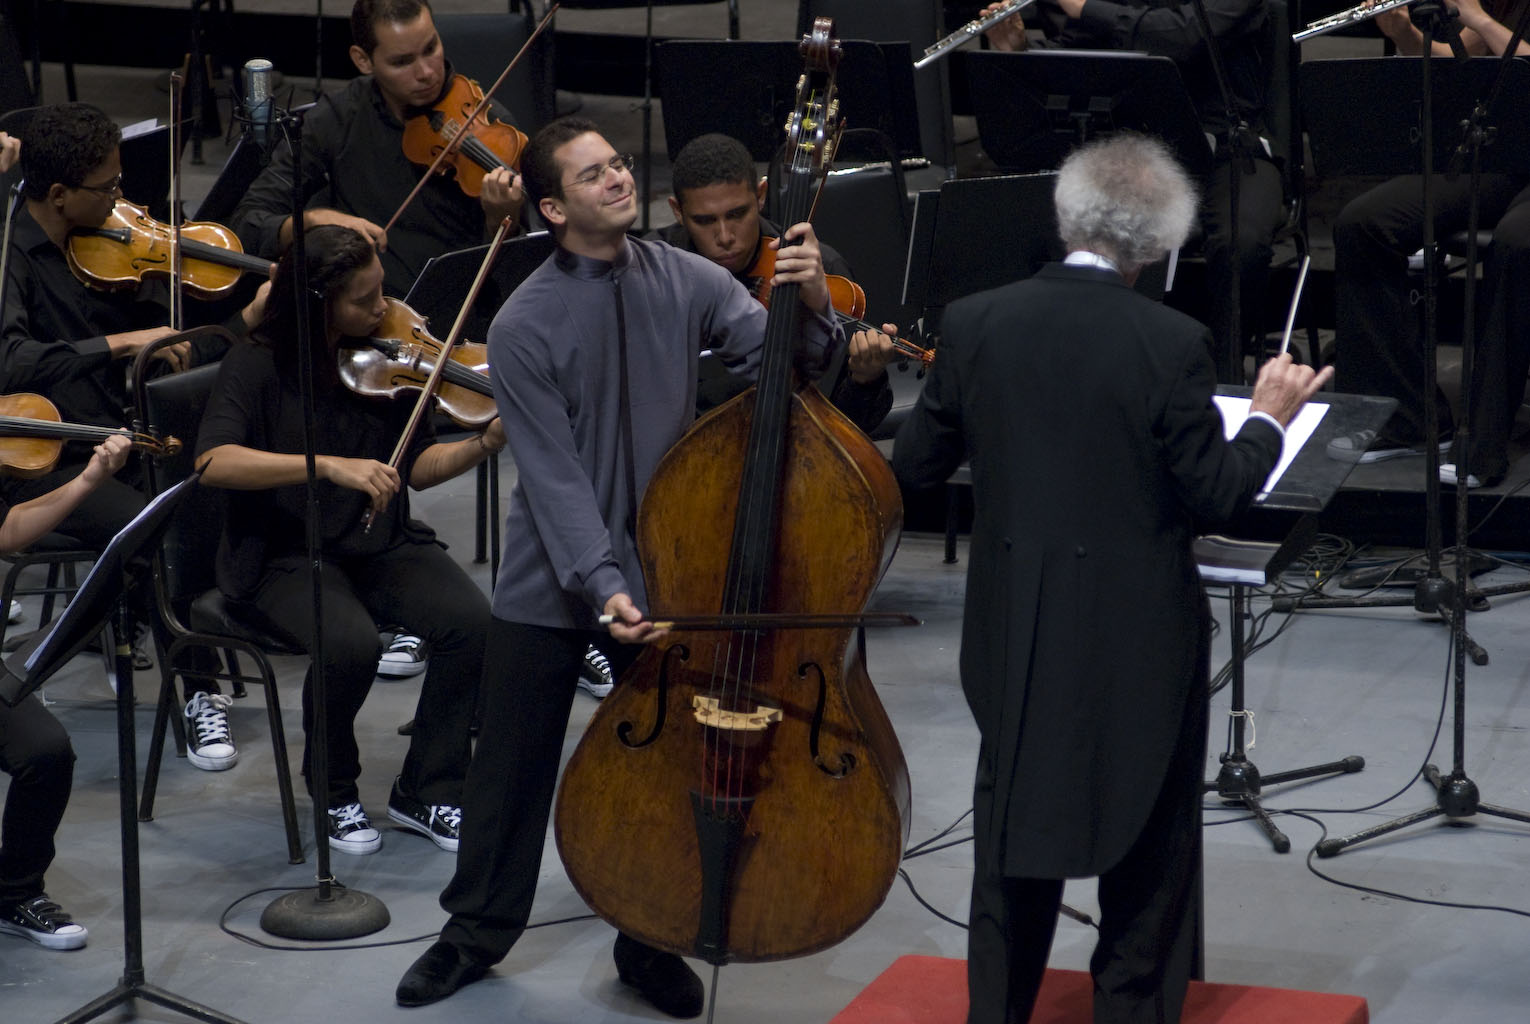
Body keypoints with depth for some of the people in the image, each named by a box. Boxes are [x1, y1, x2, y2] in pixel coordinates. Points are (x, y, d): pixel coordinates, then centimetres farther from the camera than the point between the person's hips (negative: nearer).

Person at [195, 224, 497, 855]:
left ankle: (427, 792, -3)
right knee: (350, 642, -33)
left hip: (383, 543, 4)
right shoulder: (256, 365, -9)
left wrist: (487, 443, -13)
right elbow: (213, 462, -24)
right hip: (287, 555, -4)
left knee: (471, 621, -22)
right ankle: (335, 793, -3)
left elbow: (416, 466, 6)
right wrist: (331, 466, -32)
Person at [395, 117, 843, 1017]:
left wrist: (812, 308, -33)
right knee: (514, 765, 11)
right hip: (554, 583, -2)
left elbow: (781, 360, -12)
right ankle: (479, 931, 30)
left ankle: (650, 944, 27)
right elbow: (555, 477, -16)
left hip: (666, 572, 2)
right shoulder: (524, 328, -13)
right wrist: (601, 584, -26)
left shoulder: (689, 282, -5)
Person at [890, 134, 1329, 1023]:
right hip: (1140, 639, -3)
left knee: (1013, 830, 18)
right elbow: (1215, 498, -12)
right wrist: (1270, 418, 3)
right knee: (1147, 844, 14)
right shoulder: (1171, 344, -18)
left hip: (1015, 635, 3)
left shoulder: (975, 325, -8)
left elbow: (914, 467, 1)